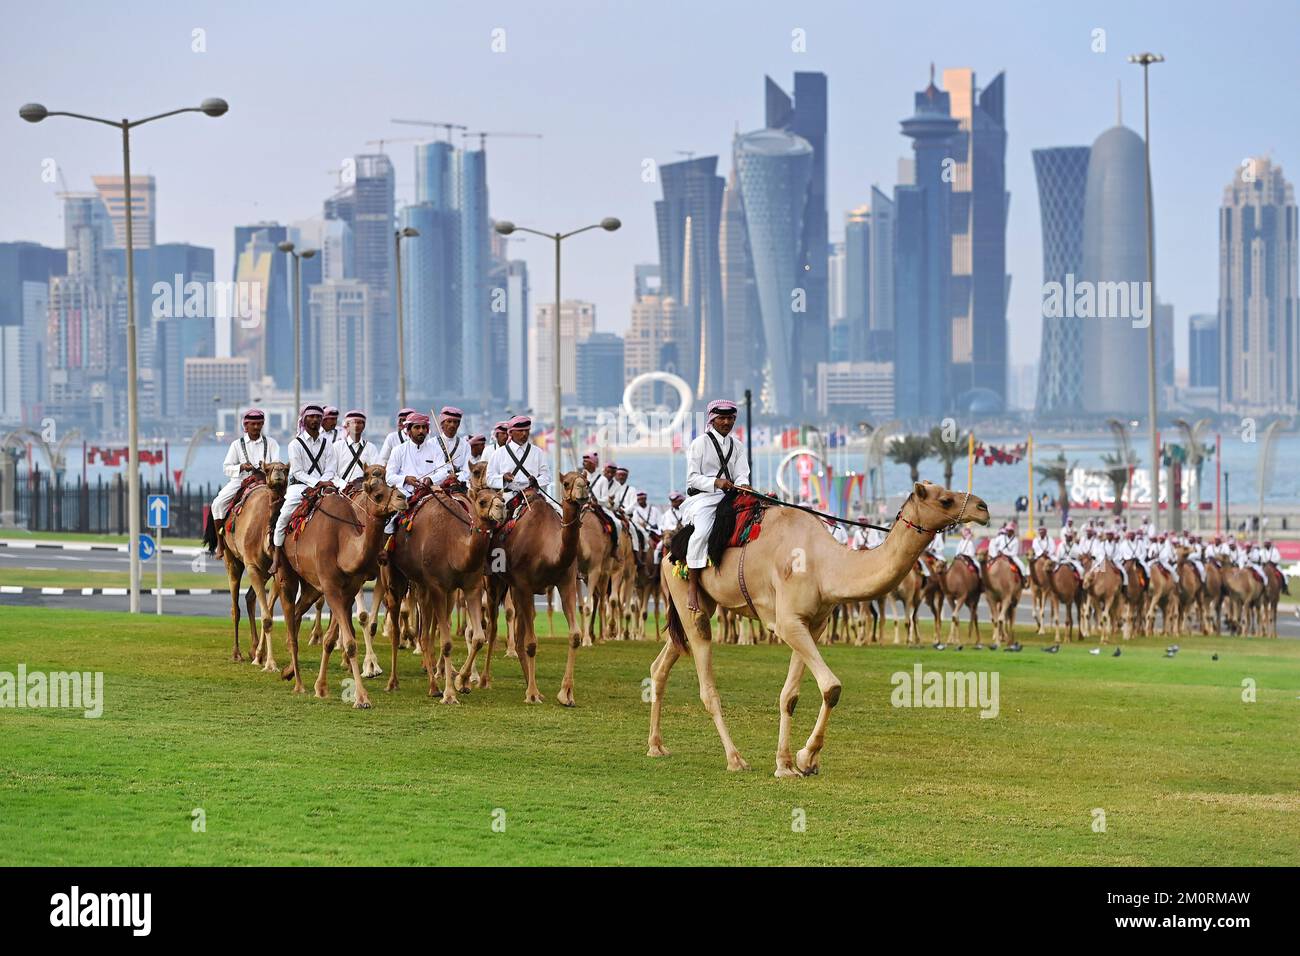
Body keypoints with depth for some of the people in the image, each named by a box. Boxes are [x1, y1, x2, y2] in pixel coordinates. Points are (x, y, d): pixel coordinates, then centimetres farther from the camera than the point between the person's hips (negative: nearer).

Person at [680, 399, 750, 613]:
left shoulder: (736, 446, 18)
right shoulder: (700, 443, 4)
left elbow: (741, 473, 7)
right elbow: (692, 477, -3)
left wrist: (742, 485, -17)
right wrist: (716, 483, -19)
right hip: (703, 498, -5)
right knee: (702, 532, -32)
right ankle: (693, 587, -29)